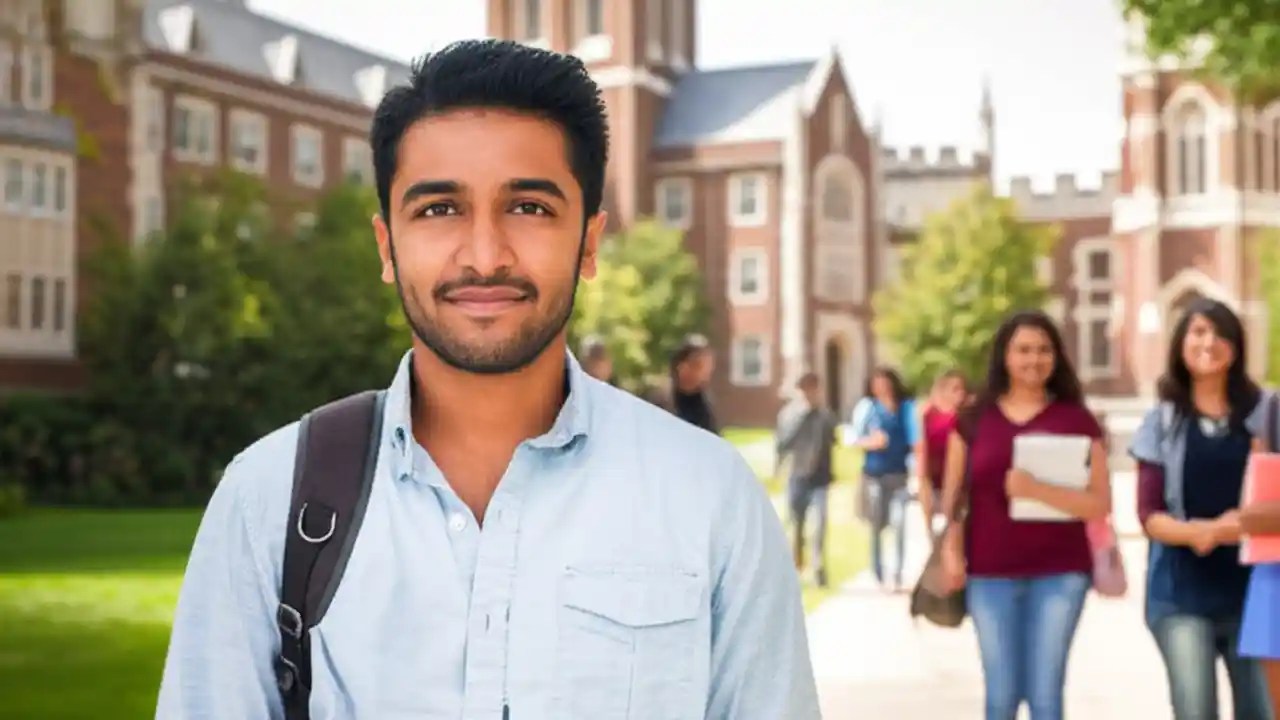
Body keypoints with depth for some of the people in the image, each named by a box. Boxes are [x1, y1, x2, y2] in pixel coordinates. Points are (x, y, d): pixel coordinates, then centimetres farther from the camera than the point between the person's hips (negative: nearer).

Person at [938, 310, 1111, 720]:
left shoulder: (1077, 420, 2)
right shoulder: (974, 419, 6)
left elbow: (1100, 504, -4)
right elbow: (953, 496, 10)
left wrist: (1038, 491, -19)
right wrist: (950, 551, -5)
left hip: (1059, 572, -1)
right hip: (990, 573, 1)